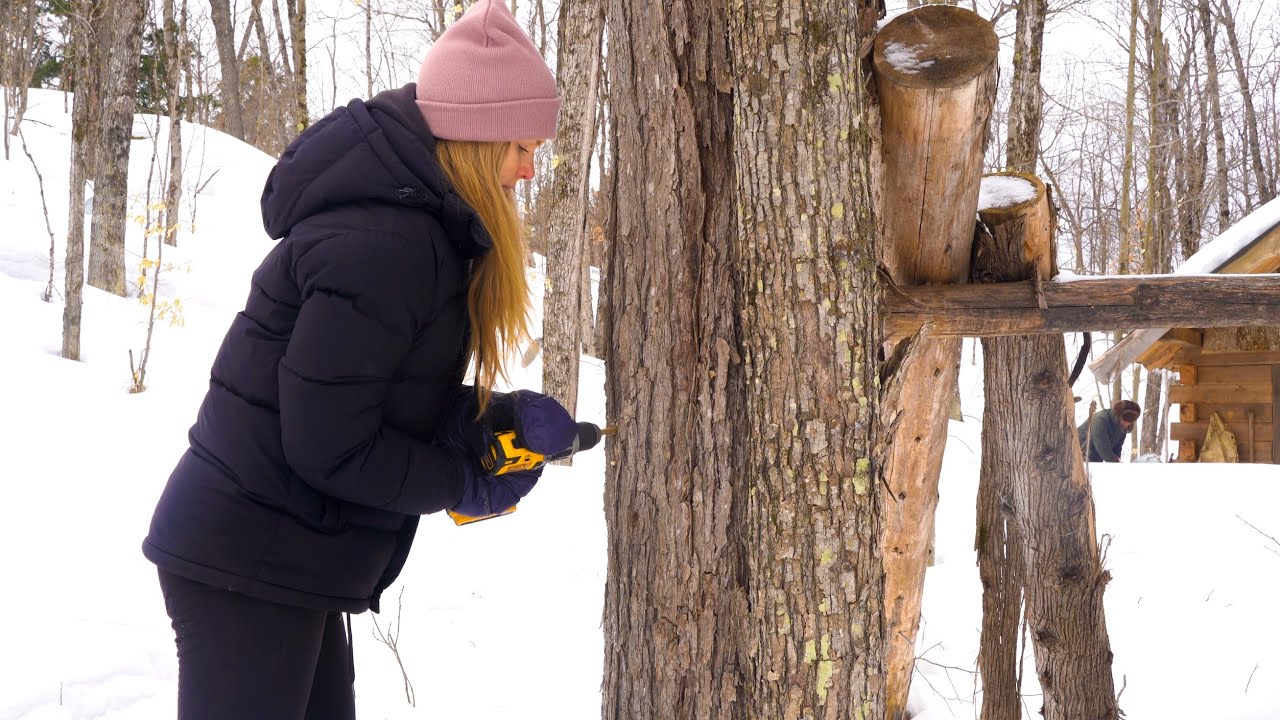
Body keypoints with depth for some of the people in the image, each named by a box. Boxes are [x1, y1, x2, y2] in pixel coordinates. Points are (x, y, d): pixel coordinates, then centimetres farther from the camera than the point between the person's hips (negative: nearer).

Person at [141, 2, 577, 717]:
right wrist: (467, 485, -10)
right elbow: (330, 445, -24)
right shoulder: (383, 245, -25)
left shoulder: (420, 220, 7)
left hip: (281, 559, 10)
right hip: (247, 563, -10)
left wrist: (502, 414, -5)